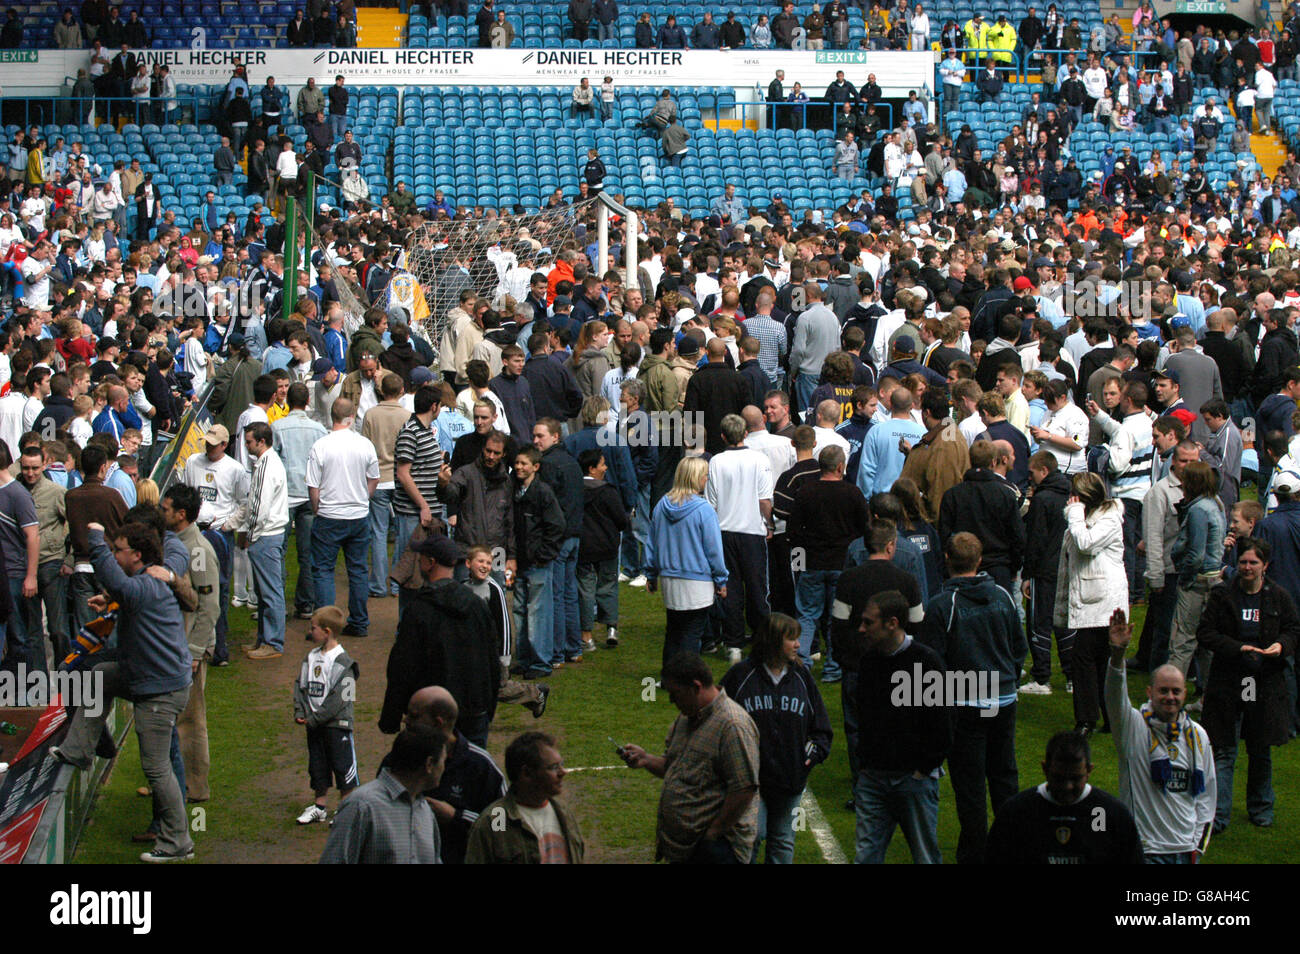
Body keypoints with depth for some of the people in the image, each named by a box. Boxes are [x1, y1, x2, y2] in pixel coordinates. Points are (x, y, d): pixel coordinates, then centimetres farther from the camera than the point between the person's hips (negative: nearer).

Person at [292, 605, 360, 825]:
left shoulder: (342, 662, -15)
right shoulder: (312, 657, 7)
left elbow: (340, 699, -19)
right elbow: (300, 685, 11)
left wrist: (315, 718, -18)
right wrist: (300, 712, -4)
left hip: (337, 723, -7)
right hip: (314, 724, 7)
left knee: (342, 764, 1)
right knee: (317, 764, 14)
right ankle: (319, 807, 26)